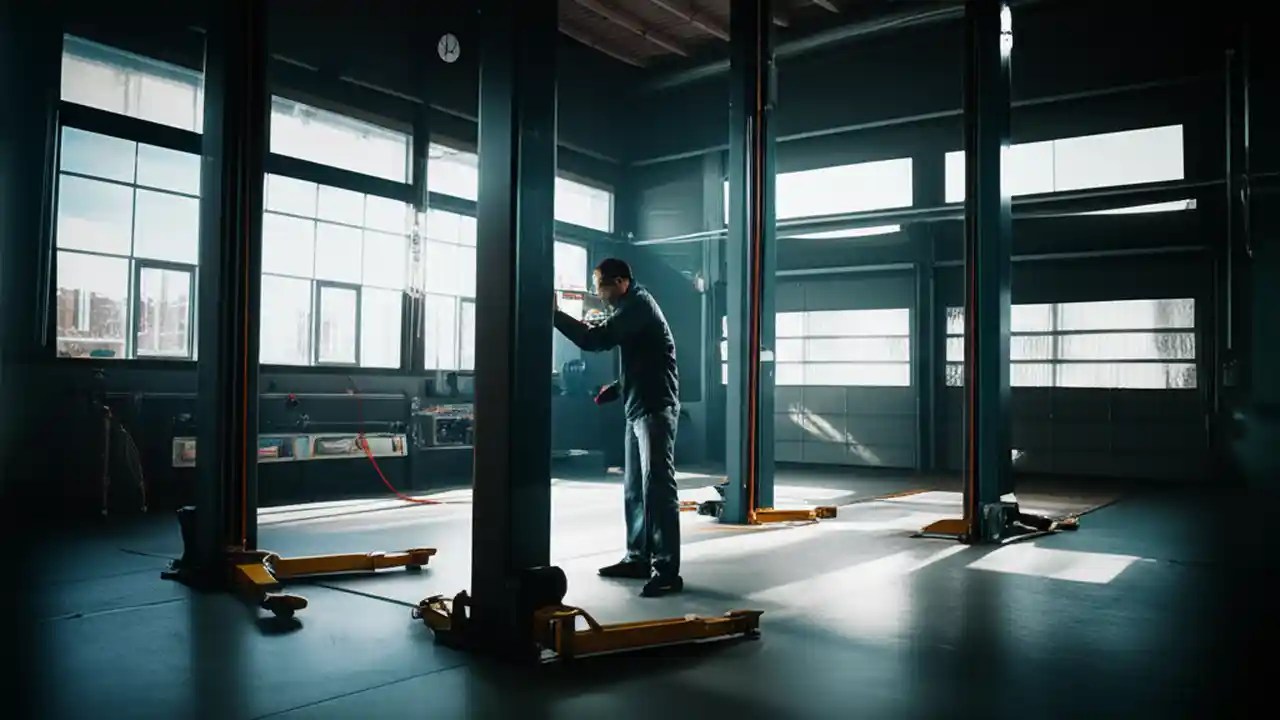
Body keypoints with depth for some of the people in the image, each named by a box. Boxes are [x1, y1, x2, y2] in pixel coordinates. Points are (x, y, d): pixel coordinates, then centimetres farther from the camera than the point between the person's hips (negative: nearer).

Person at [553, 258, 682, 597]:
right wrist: (612, 390, 12)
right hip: (638, 411, 10)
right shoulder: (631, 308, 21)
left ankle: (667, 570, -9)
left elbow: (595, 340, -19)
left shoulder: (639, 304, -10)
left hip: (655, 409, -10)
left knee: (657, 488, -11)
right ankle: (638, 558, 20)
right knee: (634, 490, 11)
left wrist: (555, 314, -10)